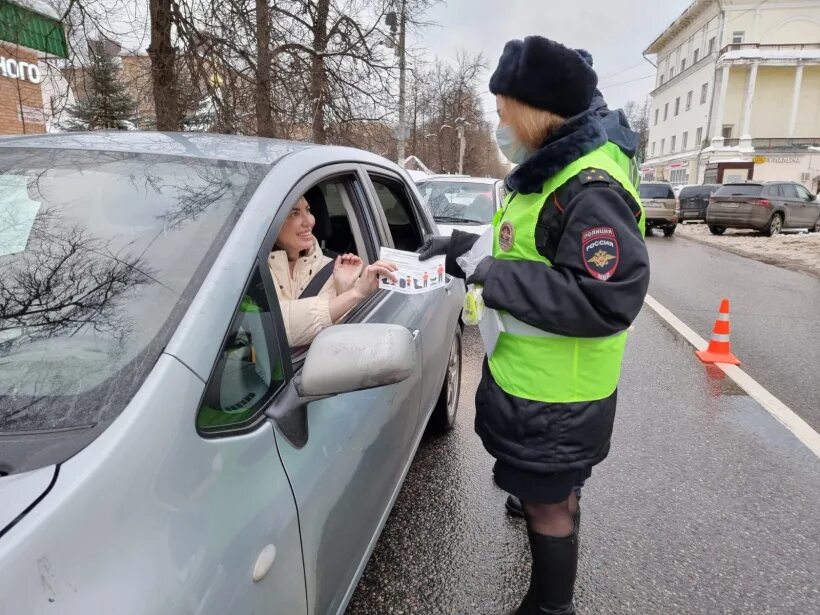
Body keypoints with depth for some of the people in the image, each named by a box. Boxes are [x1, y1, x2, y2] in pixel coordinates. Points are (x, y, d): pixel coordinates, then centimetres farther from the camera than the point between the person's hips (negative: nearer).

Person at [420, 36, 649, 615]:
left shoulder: (590, 190, -25)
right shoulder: (550, 172, 8)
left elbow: (608, 301, -32)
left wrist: (498, 278, -28)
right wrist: (464, 248, 7)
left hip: (554, 391, -9)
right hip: (529, 373, 9)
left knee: (547, 502, 10)